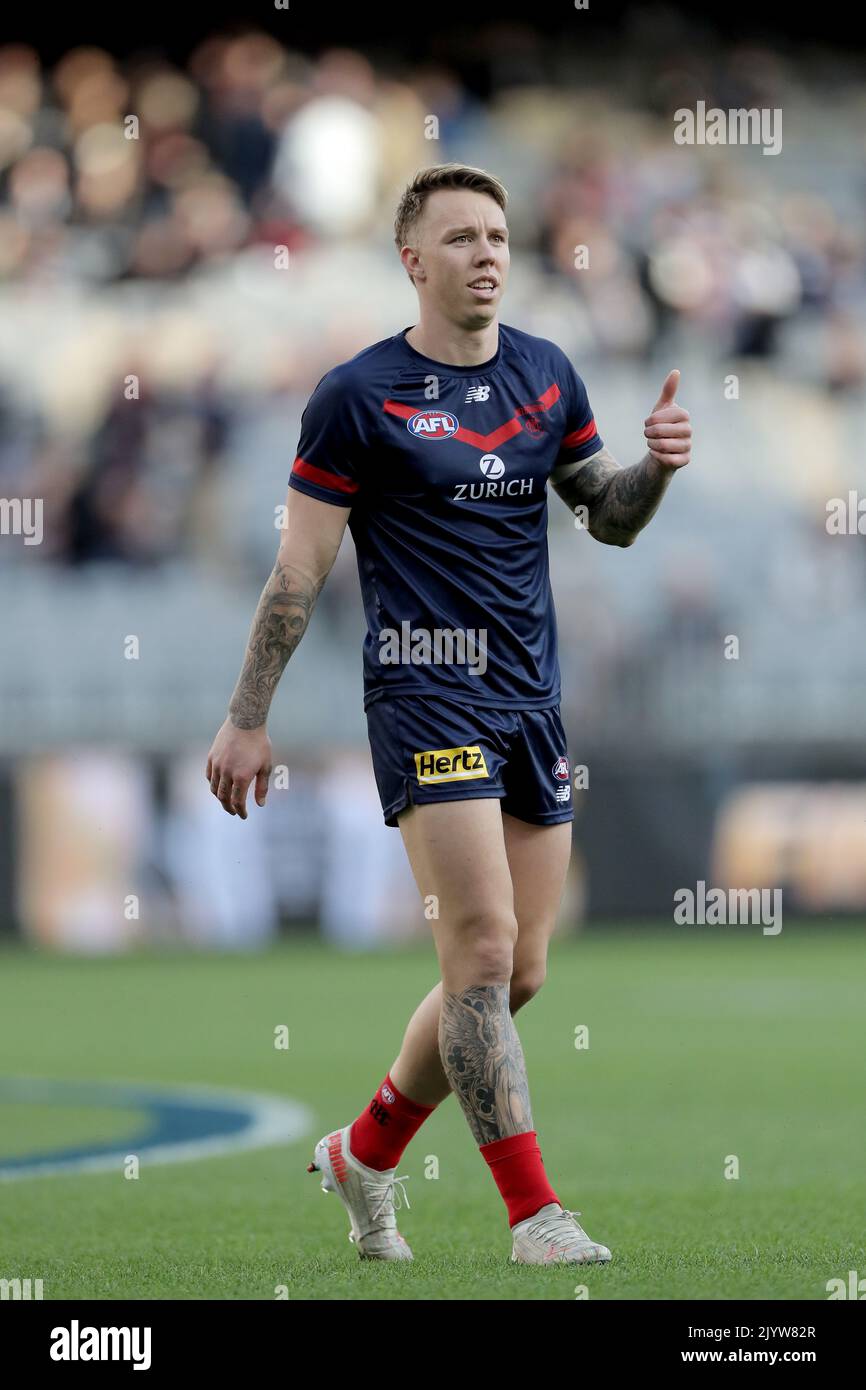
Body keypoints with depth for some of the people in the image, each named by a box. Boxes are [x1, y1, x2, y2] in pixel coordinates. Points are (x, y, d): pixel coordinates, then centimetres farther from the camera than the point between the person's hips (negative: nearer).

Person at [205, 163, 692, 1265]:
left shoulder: (547, 376, 10)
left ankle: (365, 1153, 27)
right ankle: (534, 1213, -13)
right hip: (425, 692, -6)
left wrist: (655, 468, -3)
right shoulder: (359, 396, -5)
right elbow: (299, 569, -2)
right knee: (484, 948, -15)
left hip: (532, 699, 6)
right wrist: (246, 721, -3)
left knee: (516, 973, 8)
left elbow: (607, 518, 19)